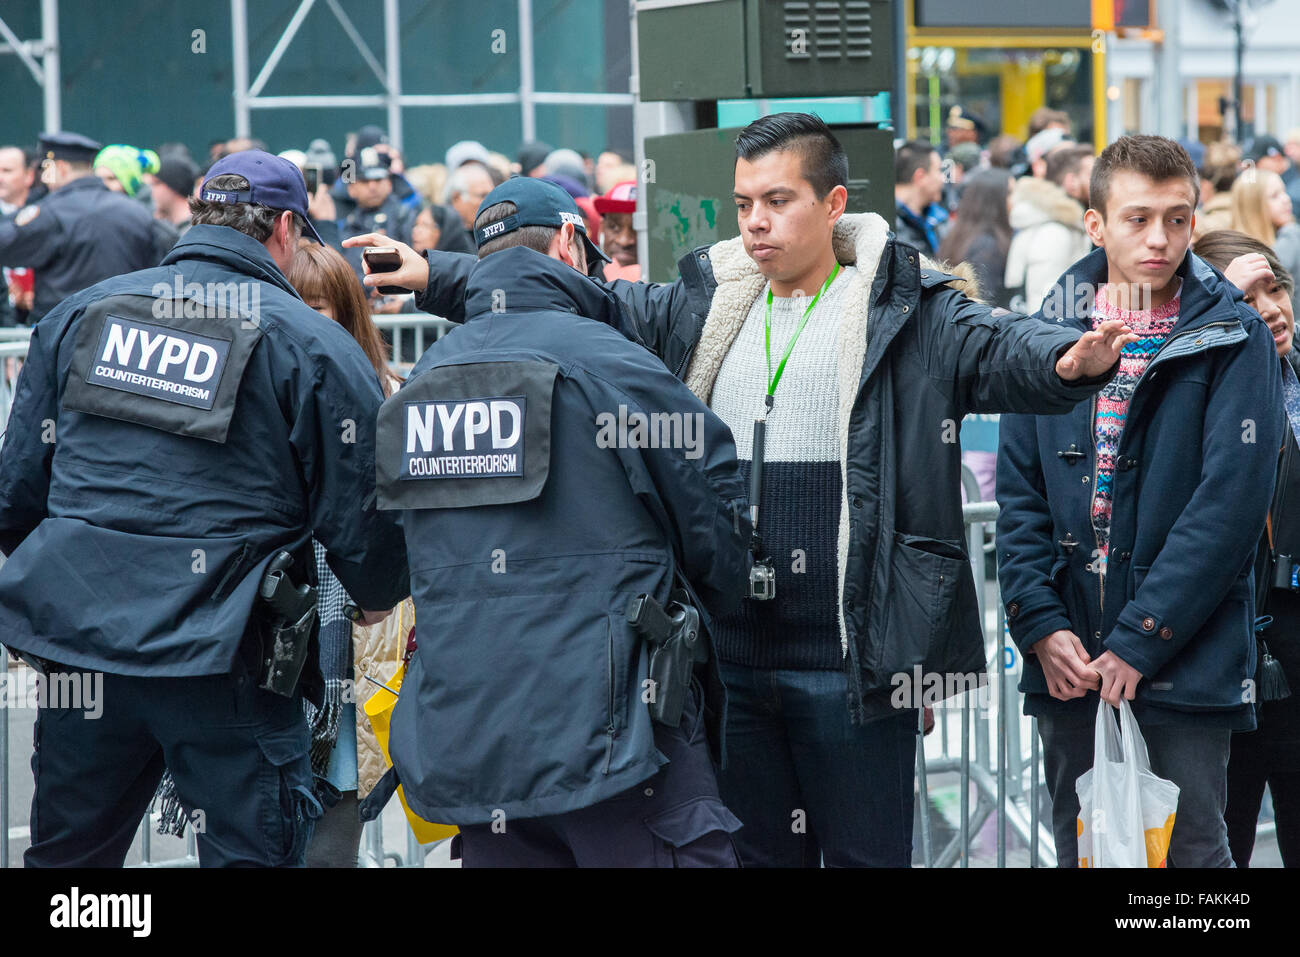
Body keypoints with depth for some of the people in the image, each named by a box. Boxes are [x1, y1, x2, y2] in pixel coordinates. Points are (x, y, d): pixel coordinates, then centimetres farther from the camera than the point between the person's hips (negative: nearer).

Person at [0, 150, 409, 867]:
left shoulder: (81, 313, 9)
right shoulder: (313, 345, -4)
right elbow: (360, 510, -2)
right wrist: (379, 595, 19)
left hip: (77, 643, 5)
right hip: (221, 658, -4)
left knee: (67, 852, 18)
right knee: (250, 853, 4)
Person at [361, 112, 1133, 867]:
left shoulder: (908, 312, -3)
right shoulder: (701, 311, 11)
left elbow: (999, 350, -17)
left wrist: (1069, 361, -40)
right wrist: (431, 276, 7)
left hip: (853, 665, -4)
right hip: (730, 659, 5)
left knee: (867, 854, 4)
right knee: (756, 851, 14)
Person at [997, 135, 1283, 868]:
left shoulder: (1233, 341, -4)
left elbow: (1230, 502, -12)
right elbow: (1018, 492, 6)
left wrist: (1139, 642, -15)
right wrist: (1041, 623, -7)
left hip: (1185, 666, -3)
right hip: (1066, 665, 3)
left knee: (1192, 848, 2)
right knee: (1078, 849, 12)